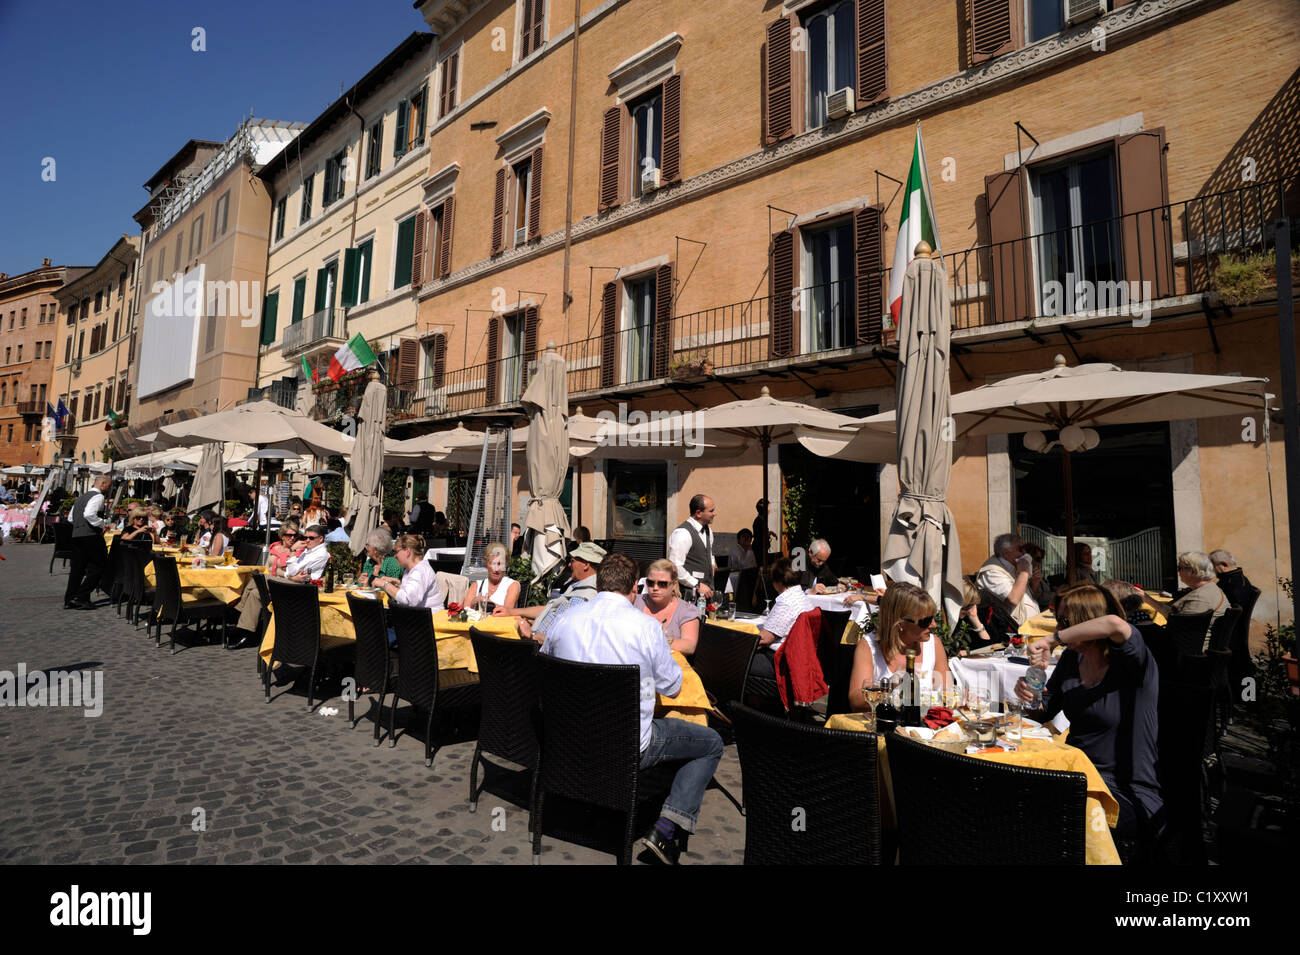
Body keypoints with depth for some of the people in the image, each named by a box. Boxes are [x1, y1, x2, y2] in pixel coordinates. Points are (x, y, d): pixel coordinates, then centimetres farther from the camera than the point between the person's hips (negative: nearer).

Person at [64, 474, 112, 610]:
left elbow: (71, 518, 24)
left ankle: (69, 600, 13)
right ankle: (81, 597, -3)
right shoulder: (98, 496, -8)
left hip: (76, 535, 9)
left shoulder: (82, 497, 22)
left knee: (77, 568, 12)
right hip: (91, 536, -9)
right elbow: (89, 514, -23)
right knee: (98, 567, 0)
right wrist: (101, 525, -11)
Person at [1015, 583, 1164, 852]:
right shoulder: (1072, 659, 5)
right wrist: (1029, 694, -7)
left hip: (1128, 795, -6)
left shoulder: (1133, 664, -15)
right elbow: (1046, 710, 15)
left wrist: (1053, 639, -33)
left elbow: (1114, 624, -39)